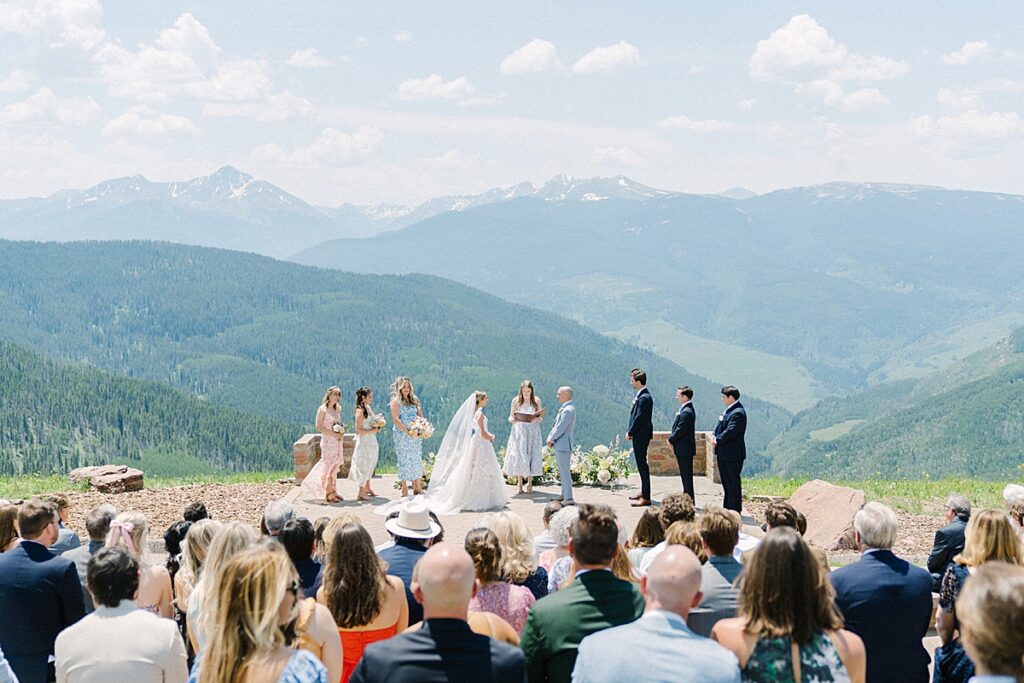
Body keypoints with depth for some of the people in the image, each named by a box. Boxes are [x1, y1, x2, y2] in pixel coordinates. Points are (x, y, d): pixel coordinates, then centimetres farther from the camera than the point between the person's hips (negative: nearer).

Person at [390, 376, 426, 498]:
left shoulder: (414, 400, 13)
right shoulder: (396, 401, -3)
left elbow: (420, 415, 13)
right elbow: (395, 419, -12)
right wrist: (407, 432, -19)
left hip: (415, 434, 5)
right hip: (402, 434, -5)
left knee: (417, 459, 5)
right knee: (404, 460, -3)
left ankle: (417, 487, 11)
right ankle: (404, 489, 2)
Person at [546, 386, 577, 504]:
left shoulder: (568, 410, -19)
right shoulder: (564, 409, 15)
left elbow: (560, 428, -20)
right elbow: (556, 426, 17)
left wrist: (551, 440, -8)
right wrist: (550, 439, 6)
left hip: (563, 445, -11)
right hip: (560, 445, 11)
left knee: (564, 472, -8)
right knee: (562, 471, 19)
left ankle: (568, 499, -5)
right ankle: (564, 494, 29)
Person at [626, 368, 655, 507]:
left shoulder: (644, 398, -19)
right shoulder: (640, 395, 11)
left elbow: (639, 418, -20)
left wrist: (630, 433, -11)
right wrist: (630, 432, 10)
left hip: (641, 436, -10)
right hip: (639, 436, 10)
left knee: (642, 464, -7)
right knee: (641, 464, 18)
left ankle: (646, 498, -5)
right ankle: (643, 492, 28)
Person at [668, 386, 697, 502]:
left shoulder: (686, 412, -21)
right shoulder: (687, 409, 12)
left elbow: (680, 430, -22)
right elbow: (678, 428, 16)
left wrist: (671, 440, -8)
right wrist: (672, 438, 6)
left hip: (684, 449, -10)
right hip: (685, 448, 10)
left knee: (686, 475, -3)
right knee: (686, 475, 16)